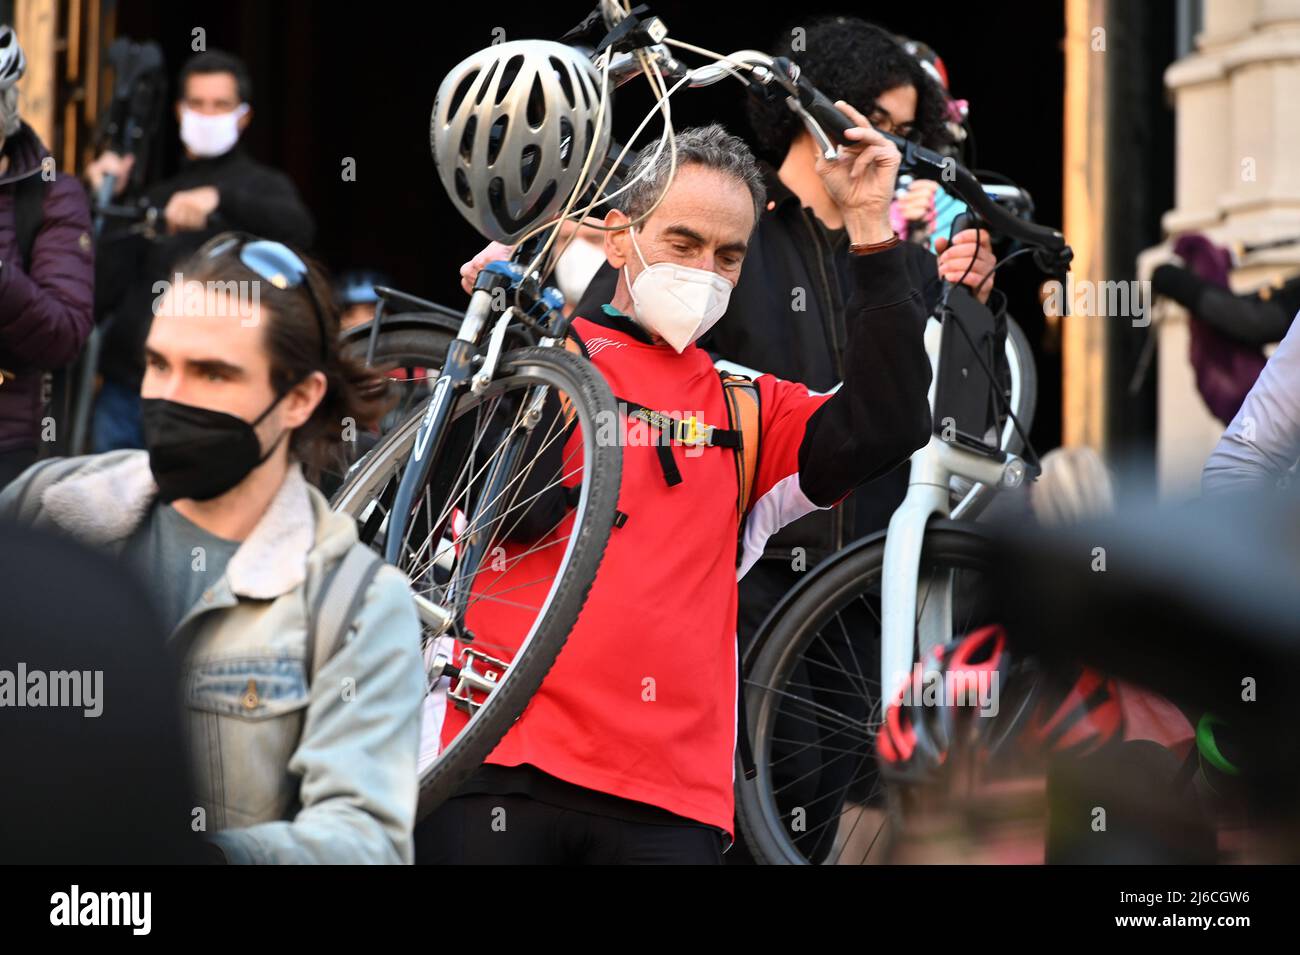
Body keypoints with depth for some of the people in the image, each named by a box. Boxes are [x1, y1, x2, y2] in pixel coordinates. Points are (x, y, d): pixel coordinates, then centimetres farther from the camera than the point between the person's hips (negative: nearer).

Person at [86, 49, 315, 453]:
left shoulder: (261, 185, 8)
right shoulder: (155, 199, 23)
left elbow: (298, 229, -18)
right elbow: (103, 293, 13)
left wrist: (219, 197, -31)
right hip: (124, 389, 5)